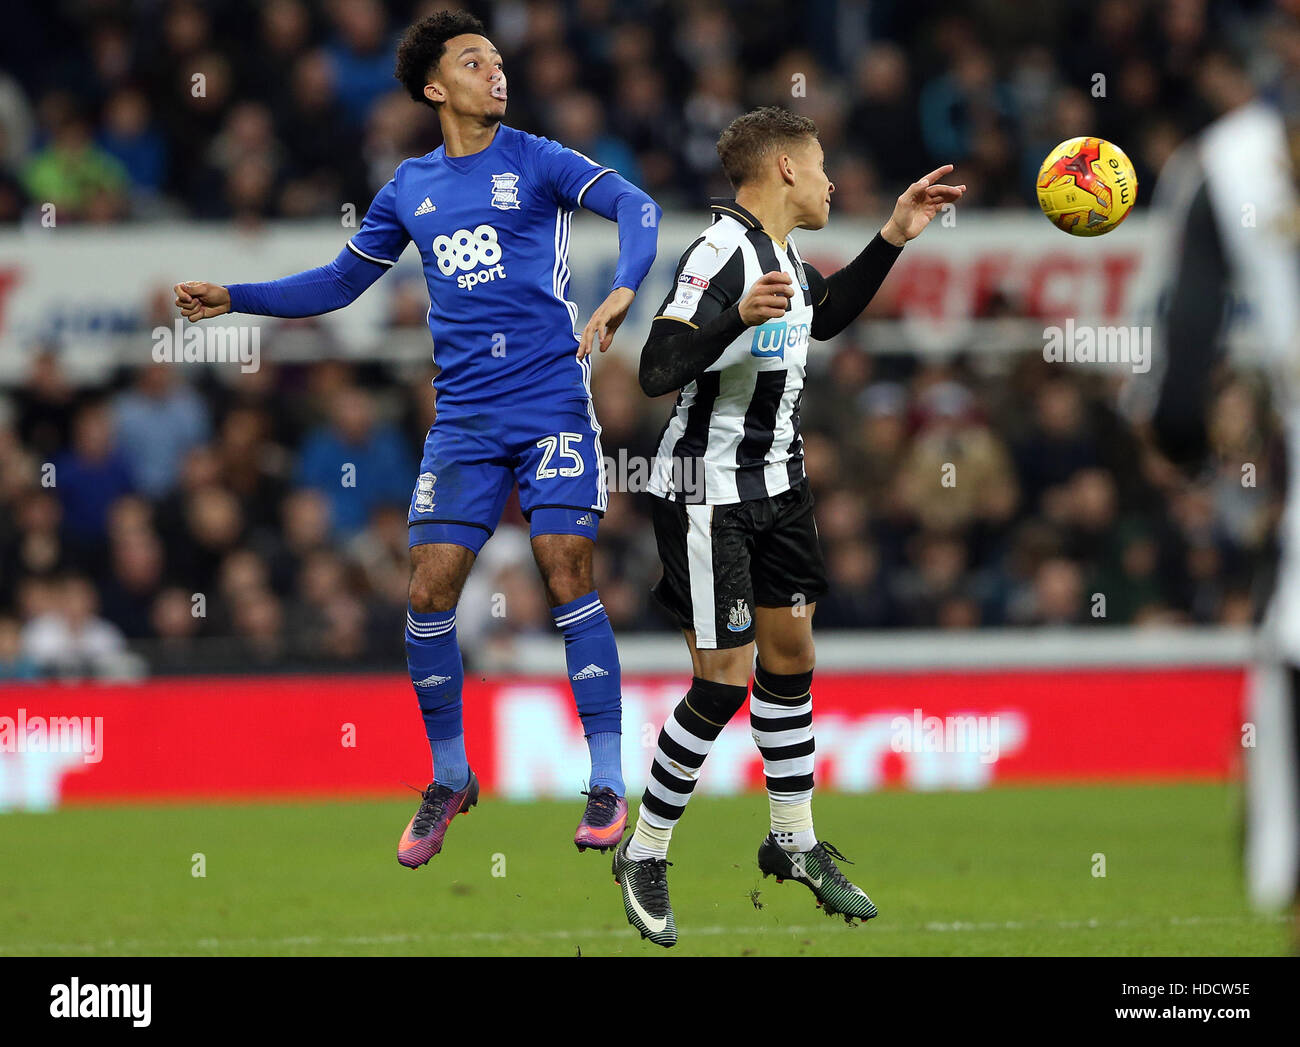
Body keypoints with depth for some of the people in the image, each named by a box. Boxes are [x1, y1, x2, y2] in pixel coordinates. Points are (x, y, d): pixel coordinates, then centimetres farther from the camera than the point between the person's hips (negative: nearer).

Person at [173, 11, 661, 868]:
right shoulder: (411, 188, 13)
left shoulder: (535, 162, 1)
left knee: (569, 579, -11)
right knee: (430, 593, -3)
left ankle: (608, 784, -4)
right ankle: (450, 779, 14)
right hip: (465, 417, 4)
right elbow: (340, 282, 23)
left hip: (552, 404, -4)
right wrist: (235, 299, 13)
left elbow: (636, 206, -12)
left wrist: (624, 290, -30)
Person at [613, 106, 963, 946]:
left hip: (777, 484, 9)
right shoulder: (722, 253, -22)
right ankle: (644, 854, 5)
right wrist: (738, 316, -44)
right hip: (709, 496, -9)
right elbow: (658, 372, -30)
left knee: (792, 656, 14)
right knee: (725, 680, -9)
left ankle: (794, 843, 27)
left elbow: (824, 317, 27)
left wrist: (895, 238, 22)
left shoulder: (781, 250, 6)